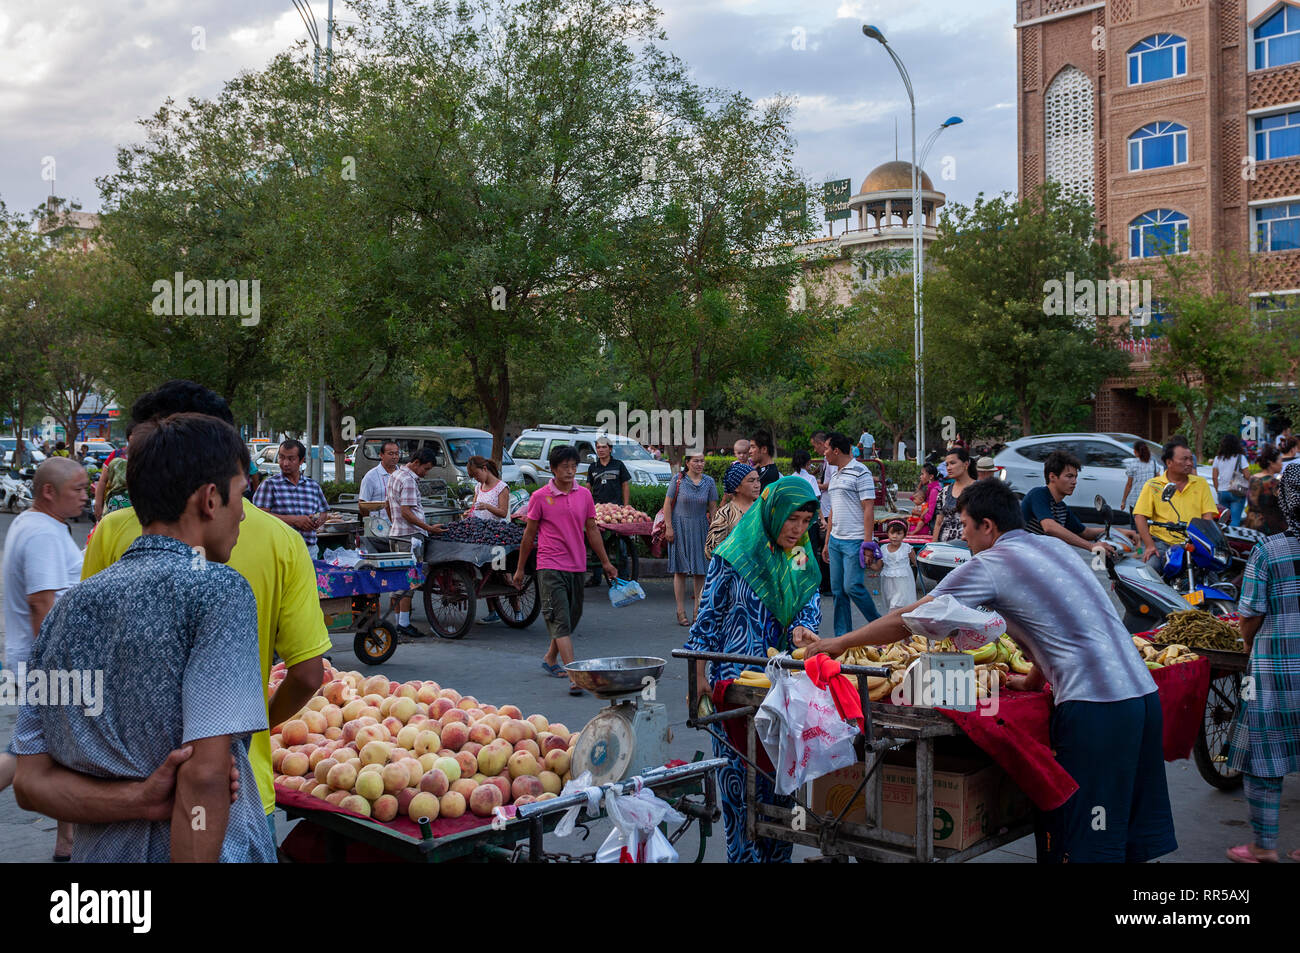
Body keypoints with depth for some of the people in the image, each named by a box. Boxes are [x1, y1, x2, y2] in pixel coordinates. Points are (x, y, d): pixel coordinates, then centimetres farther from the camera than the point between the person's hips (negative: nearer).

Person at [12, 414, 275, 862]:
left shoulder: (67, 607, 4)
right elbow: (205, 773, -24)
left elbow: (29, 781, 3)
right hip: (214, 851, -5)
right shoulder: (218, 590, -16)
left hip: (100, 853, 6)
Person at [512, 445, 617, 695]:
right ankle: (574, 676, -17)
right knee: (561, 620, -11)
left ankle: (550, 658, 38)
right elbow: (529, 534, 3)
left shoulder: (584, 495, 7)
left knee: (572, 618, 15)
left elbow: (592, 529, 14)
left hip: (577, 566, 5)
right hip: (550, 567, -5)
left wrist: (605, 562, 14)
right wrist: (520, 568, 7)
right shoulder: (540, 497, -4)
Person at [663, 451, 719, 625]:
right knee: (680, 570, -2)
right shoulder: (678, 480, -3)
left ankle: (697, 609, 13)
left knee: (700, 570, 3)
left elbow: (713, 508, 8)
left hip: (700, 528, 3)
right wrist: (668, 527, -8)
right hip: (680, 527, -3)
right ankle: (681, 612, 4)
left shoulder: (709, 482, 4)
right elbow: (668, 504, -2)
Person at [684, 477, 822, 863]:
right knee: (739, 771, -3)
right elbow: (707, 617, -4)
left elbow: (811, 602, 6)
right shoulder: (733, 555, -6)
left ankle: (777, 853, 19)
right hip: (736, 679, -5)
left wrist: (802, 627, -19)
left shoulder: (802, 559, 9)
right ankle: (744, 853, 8)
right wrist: (699, 678, -7)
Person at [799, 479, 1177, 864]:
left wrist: (839, 643, 7)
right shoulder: (1055, 546, 18)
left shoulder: (989, 565, -4)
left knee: (1081, 844, -3)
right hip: (1143, 691, 8)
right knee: (1132, 830, 14)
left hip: (1093, 704, -8)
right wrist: (1034, 680, 32)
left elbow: (906, 620, -2)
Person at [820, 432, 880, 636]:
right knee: (837, 590, 7)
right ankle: (842, 636, 13)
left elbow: (868, 509, -13)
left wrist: (867, 543, -18)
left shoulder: (860, 472, -9)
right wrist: (827, 543, 21)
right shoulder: (836, 475, 18)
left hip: (854, 541, -8)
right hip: (835, 541, 8)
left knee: (852, 586, -12)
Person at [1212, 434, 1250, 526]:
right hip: (1237, 493, -4)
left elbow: (1214, 477, 6)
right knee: (1235, 520, -5)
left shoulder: (1218, 458, 5)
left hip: (1222, 492, 4)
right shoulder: (1240, 457, -6)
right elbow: (1246, 476, -8)